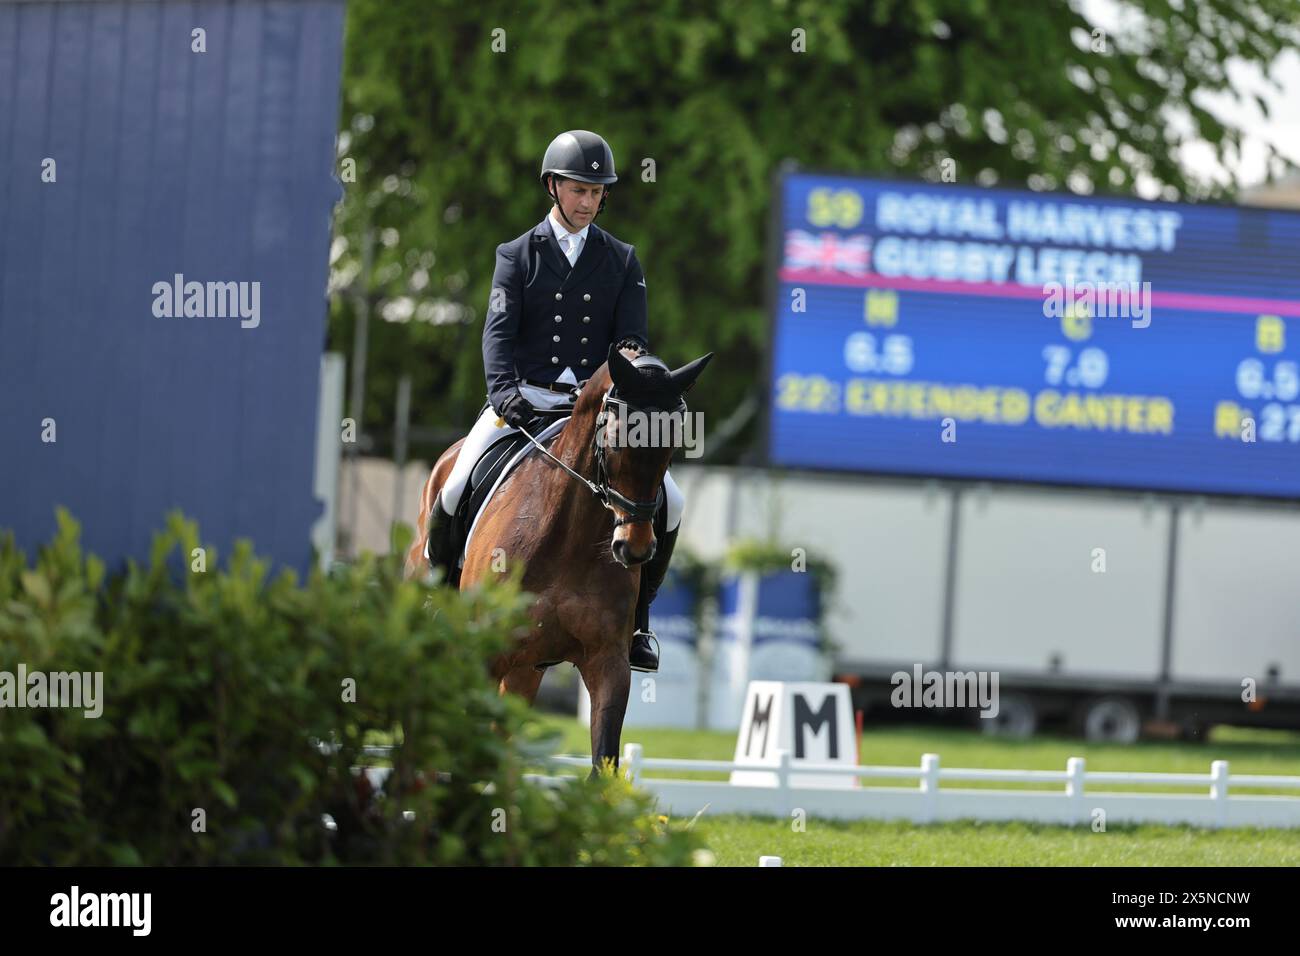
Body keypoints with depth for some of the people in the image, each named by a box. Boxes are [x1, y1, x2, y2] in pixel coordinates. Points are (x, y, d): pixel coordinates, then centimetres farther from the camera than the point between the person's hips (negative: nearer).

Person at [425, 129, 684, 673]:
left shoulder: (622, 262, 10)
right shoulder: (518, 256, 5)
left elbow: (631, 337, 2)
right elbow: (499, 329, -8)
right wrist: (503, 391, -26)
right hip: (525, 400, -1)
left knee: (669, 505, -13)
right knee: (453, 493, -20)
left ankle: (634, 619, 4)